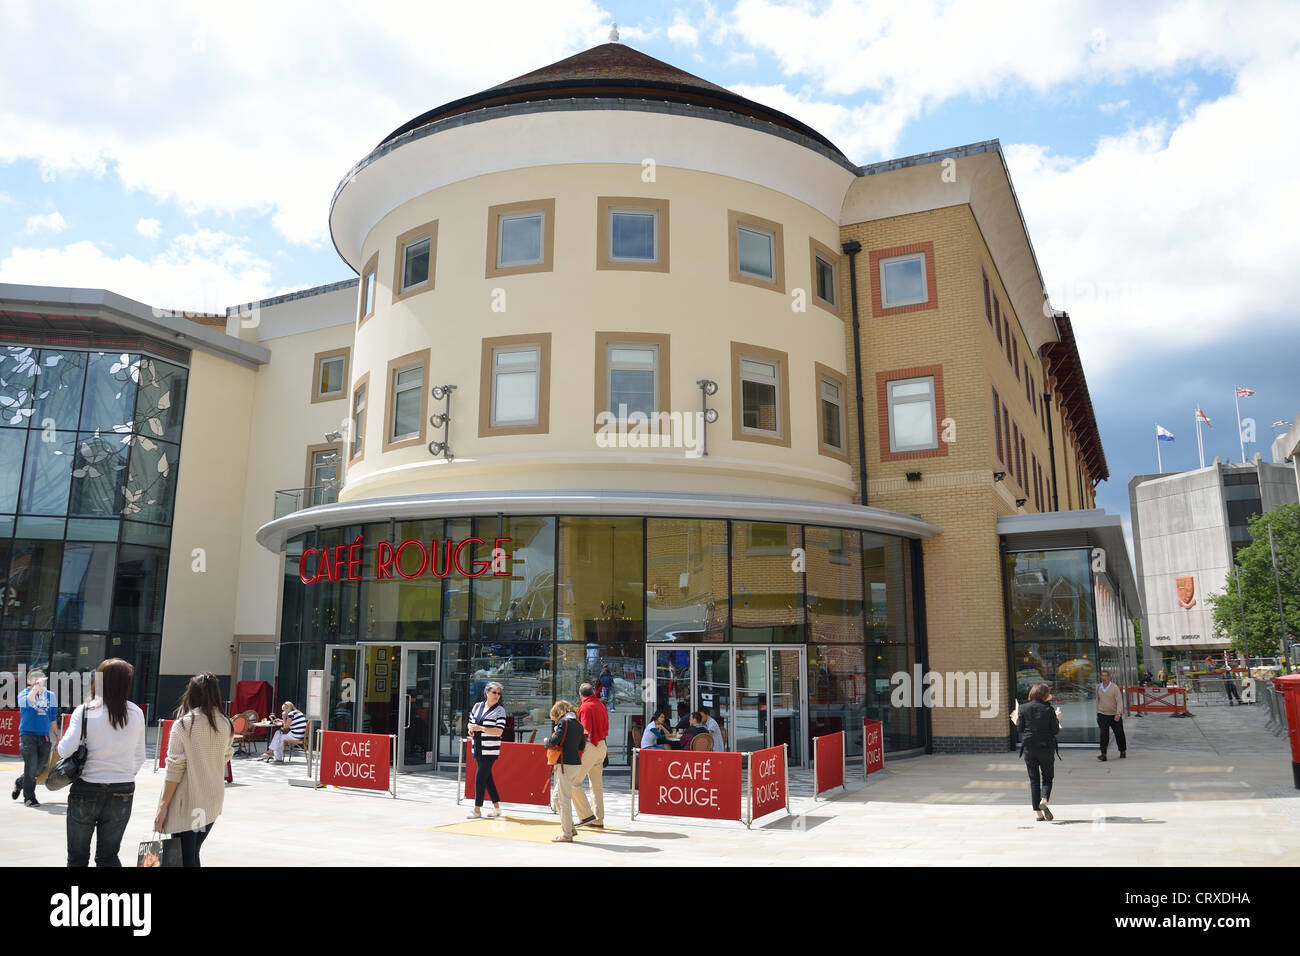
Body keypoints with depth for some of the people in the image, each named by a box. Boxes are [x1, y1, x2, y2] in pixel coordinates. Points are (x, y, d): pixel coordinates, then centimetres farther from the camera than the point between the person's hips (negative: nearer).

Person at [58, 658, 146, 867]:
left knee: (78, 856, 15)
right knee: (109, 855, 14)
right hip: (122, 792, 2)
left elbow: (66, 750, -16)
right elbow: (139, 758, 4)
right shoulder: (136, 714, -2)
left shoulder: (84, 711, -9)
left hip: (86, 790, -2)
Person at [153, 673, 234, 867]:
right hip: (213, 802, 5)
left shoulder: (183, 724, -11)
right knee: (194, 854, 18)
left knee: (185, 859, 2)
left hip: (187, 804, -5)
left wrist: (163, 806, -7)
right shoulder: (226, 725, 2)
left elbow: (175, 768, -12)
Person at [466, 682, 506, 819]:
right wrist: (470, 730, -2)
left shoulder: (499, 710, -6)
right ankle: (497, 807, 21)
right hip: (478, 748, 6)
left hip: (489, 750, -6)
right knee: (487, 777, 11)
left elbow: (499, 731, -15)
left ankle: (477, 810, 0)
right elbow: (471, 722, 21)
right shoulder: (477, 706, 10)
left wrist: (480, 728, -21)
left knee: (479, 777, -8)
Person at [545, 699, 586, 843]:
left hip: (565, 764, -8)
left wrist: (547, 741, 2)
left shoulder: (563, 722, -9)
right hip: (576, 764, 8)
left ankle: (567, 834, 4)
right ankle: (569, 827, 22)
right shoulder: (579, 725, 13)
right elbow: (582, 746, 16)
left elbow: (554, 741, -18)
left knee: (564, 799, -1)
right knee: (558, 796, 19)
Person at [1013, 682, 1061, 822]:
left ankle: (1039, 813, 7)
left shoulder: (1023, 709, -1)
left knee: (1034, 779, 8)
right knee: (1047, 777, 13)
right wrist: (1056, 719, 14)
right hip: (1046, 747, -1)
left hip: (1028, 747, 2)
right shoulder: (1048, 709, -6)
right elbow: (1055, 730, -3)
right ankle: (1044, 800, -15)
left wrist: (1016, 719, 17)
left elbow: (1020, 729, -1)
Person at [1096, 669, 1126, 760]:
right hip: (1102, 715, 2)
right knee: (1104, 735, -8)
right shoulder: (1099, 688, 5)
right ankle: (1103, 754, -12)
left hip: (1114, 715, -2)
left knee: (1119, 734, 11)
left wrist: (1118, 714, -24)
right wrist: (1097, 714, 18)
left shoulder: (1115, 688, -9)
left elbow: (1119, 701, -13)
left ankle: (1123, 751, 32)